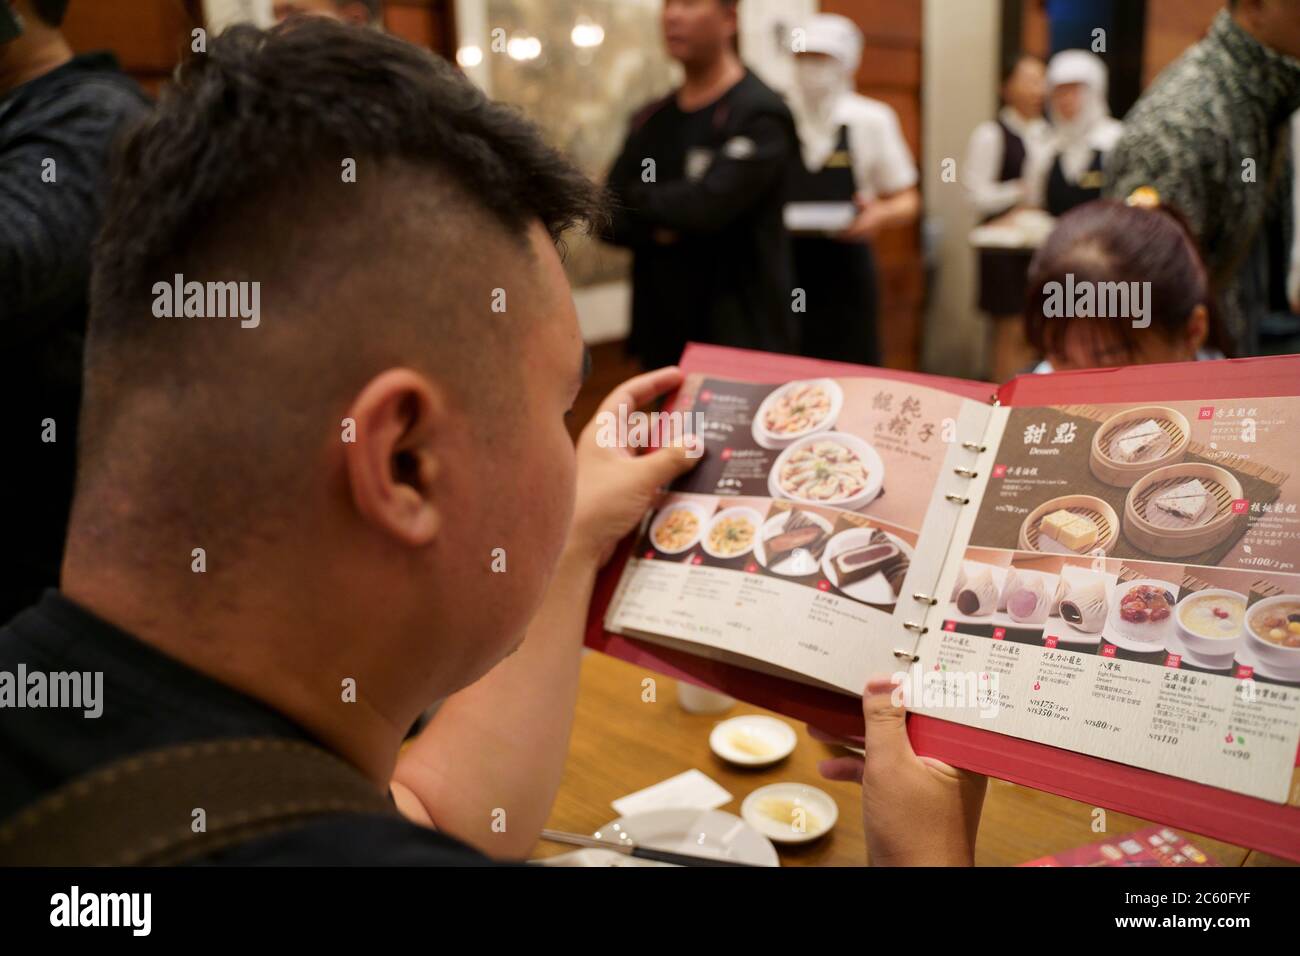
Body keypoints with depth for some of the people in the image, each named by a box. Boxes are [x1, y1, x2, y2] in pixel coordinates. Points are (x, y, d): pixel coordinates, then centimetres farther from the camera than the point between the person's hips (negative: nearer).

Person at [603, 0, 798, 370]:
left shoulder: (761, 114, -10)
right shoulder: (650, 121, 11)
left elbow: (710, 203, -23)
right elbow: (609, 217, 7)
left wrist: (641, 198, -5)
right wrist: (655, 231, -14)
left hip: (741, 334, -6)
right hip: (661, 329, 6)